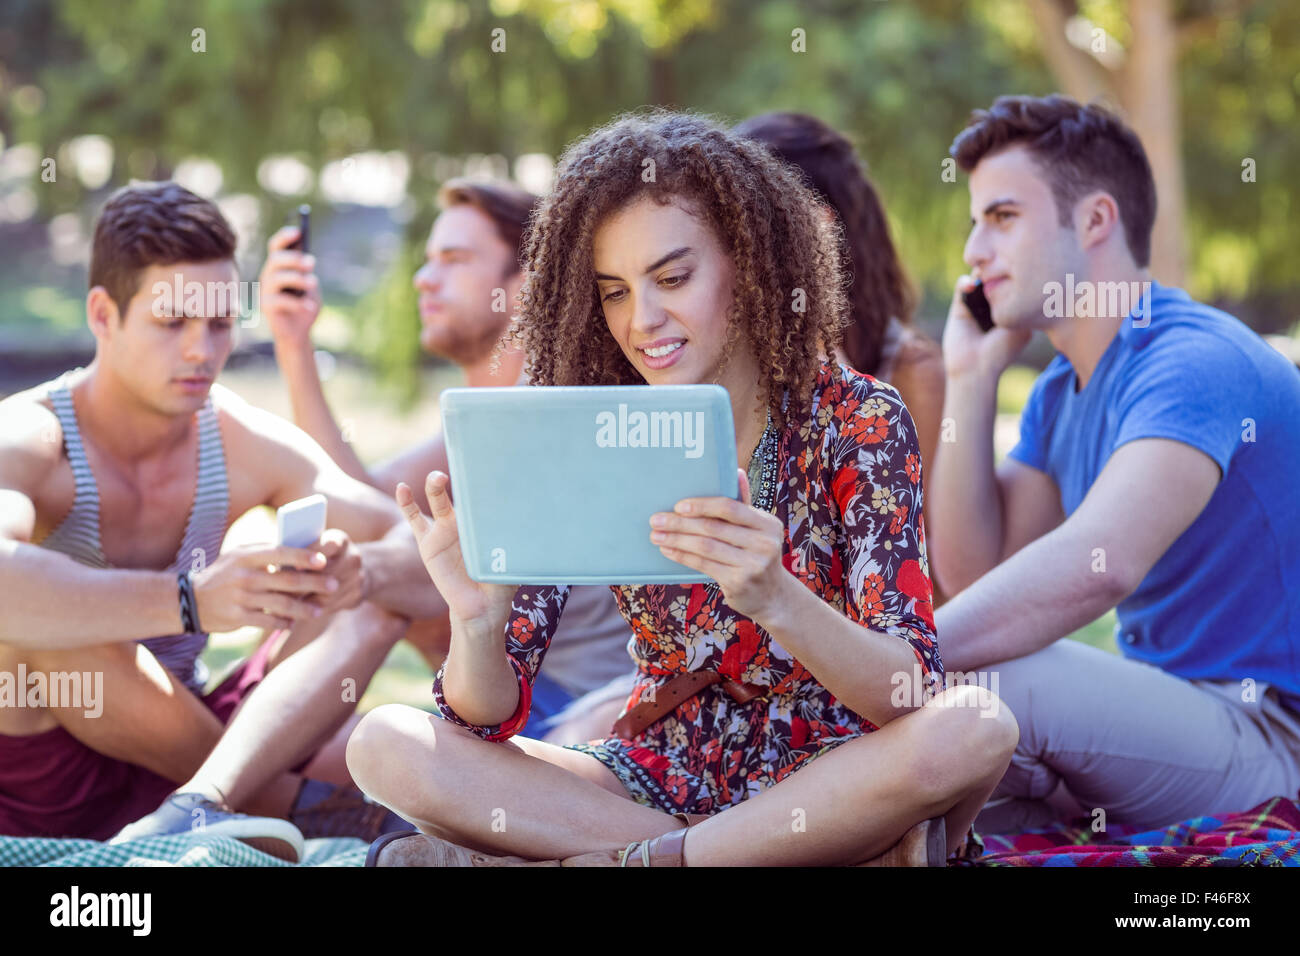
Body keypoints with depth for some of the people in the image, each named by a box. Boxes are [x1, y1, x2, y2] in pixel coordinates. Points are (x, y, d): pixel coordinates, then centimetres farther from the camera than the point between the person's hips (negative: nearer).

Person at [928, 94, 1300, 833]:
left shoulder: (1195, 364, -18)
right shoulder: (1060, 393, 13)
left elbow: (1097, 565, -35)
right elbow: (976, 573, 6)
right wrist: (971, 377, 3)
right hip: (1169, 707, 9)